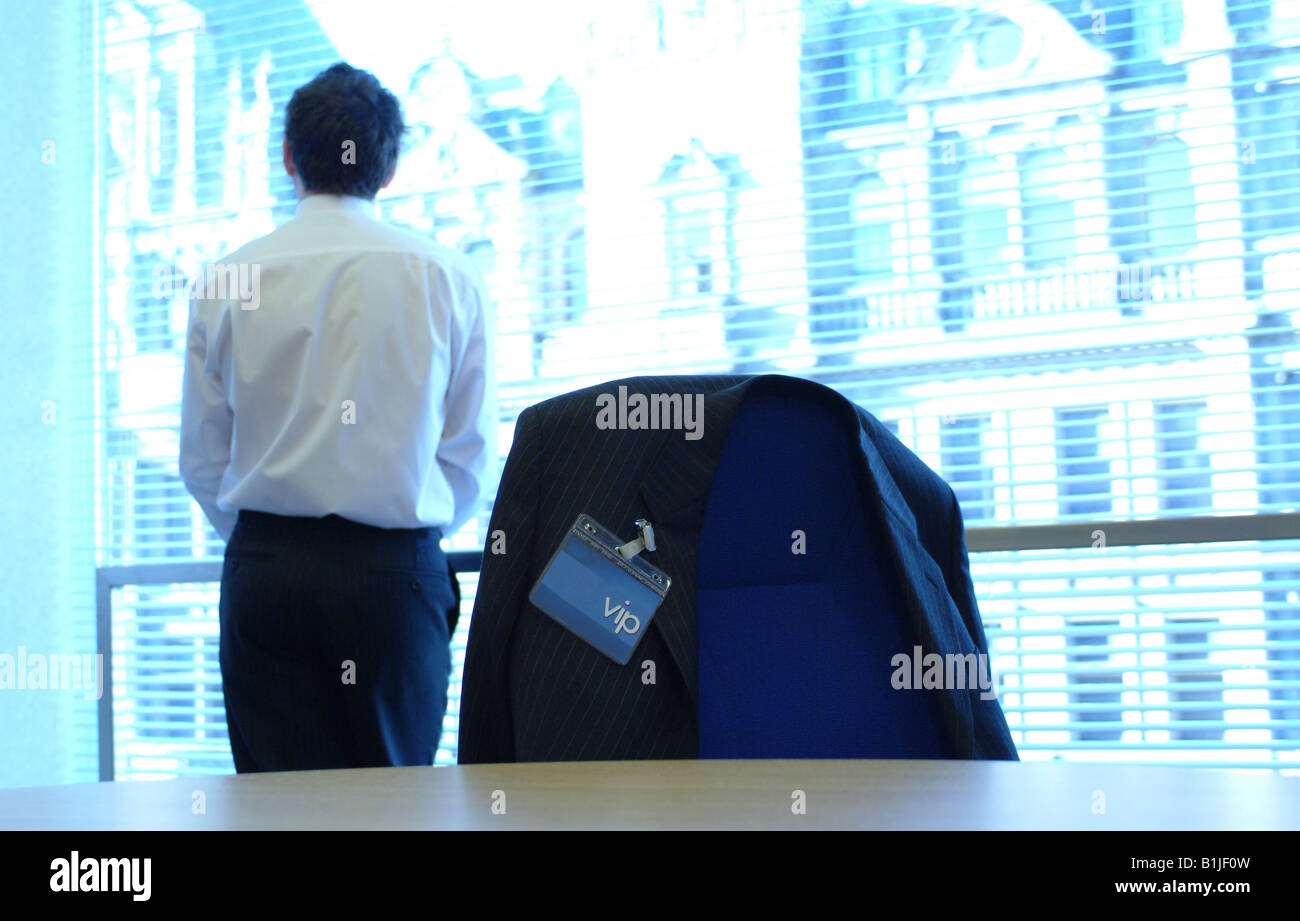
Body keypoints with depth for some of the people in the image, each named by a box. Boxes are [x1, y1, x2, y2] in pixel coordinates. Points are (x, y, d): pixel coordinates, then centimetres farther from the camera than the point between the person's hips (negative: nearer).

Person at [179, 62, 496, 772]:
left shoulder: (224, 282, 1)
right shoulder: (447, 279, -1)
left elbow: (200, 459, 6)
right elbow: (473, 453, 3)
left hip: (263, 573, 1)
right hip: (396, 572, -1)